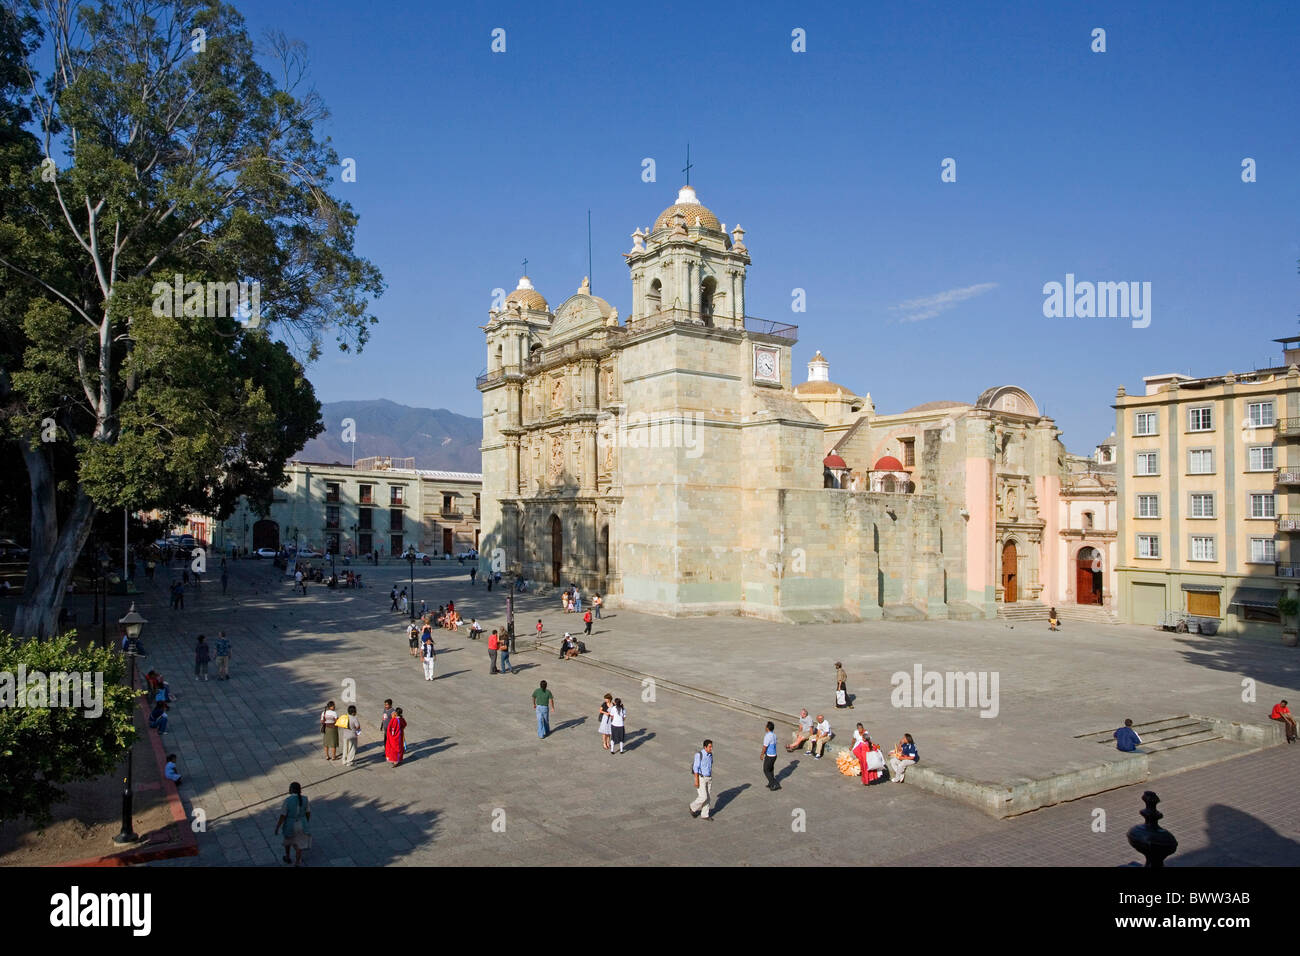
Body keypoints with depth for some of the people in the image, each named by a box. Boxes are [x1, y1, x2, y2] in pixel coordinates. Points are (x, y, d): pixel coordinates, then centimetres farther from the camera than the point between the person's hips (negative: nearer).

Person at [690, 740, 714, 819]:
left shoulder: (710, 754, 3)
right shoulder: (699, 754, -19)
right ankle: (693, 807, 19)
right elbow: (696, 767, -19)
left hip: (708, 778, 7)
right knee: (703, 797, -8)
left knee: (708, 797, 8)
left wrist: (710, 779, 18)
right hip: (700, 778, -7)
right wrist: (696, 780, -21)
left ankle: (704, 815, 20)